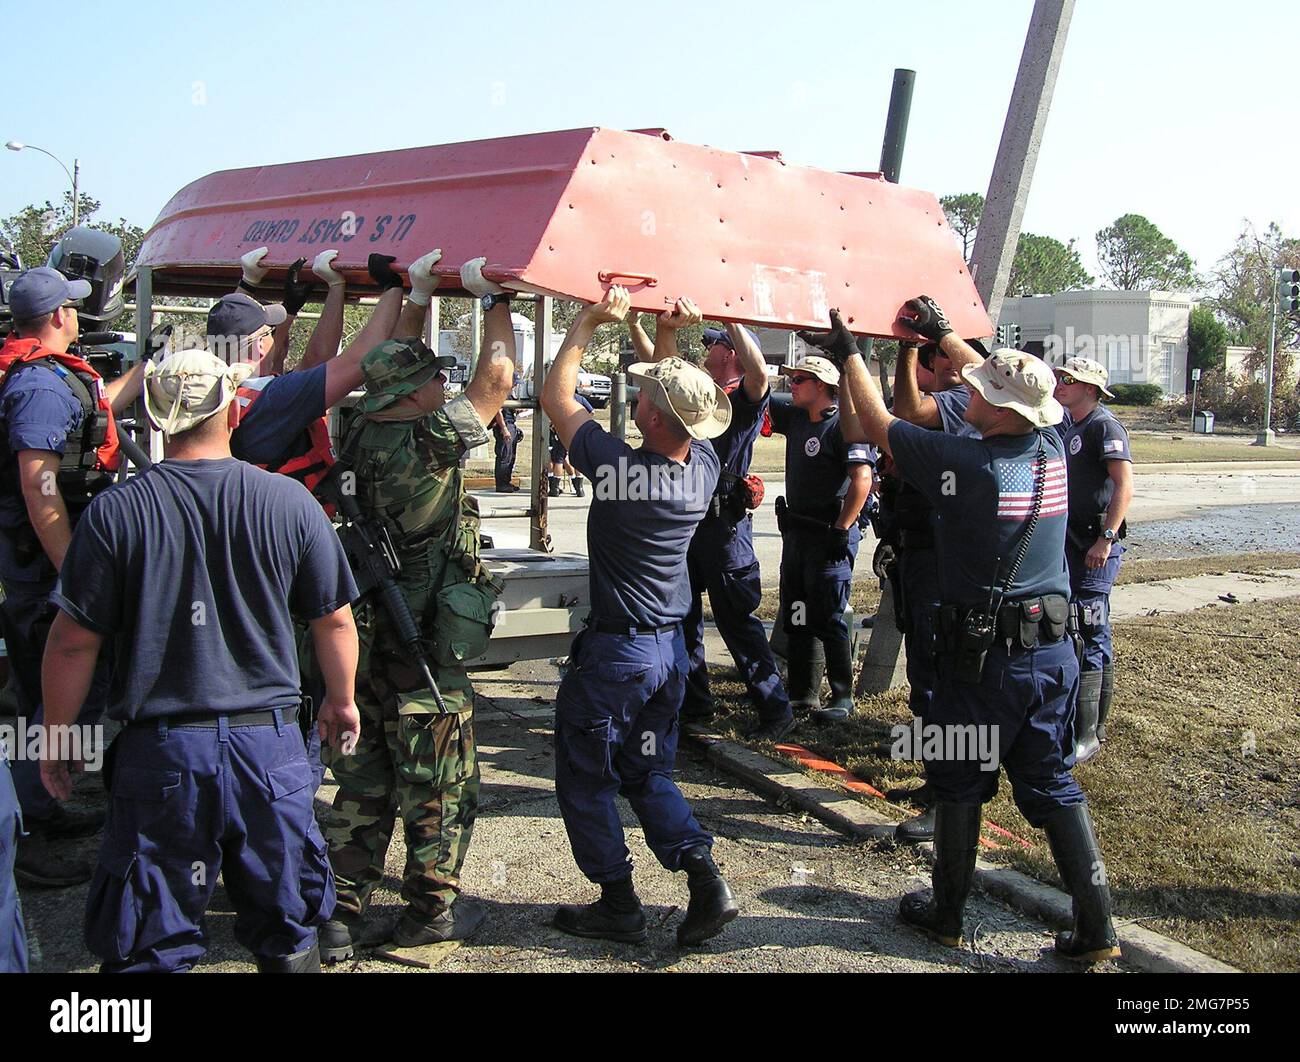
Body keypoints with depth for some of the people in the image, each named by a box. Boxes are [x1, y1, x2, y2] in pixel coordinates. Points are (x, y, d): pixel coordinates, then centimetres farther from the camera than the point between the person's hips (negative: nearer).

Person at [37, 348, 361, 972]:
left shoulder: (115, 512, -8)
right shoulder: (288, 502, -5)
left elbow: (73, 642, -6)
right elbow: (335, 621, 3)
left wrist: (55, 737, 9)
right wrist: (341, 702, 19)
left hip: (159, 752, -1)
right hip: (269, 746, 1)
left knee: (148, 947, 14)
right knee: (286, 932, 19)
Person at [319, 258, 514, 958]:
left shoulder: (361, 434, 0)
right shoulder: (432, 440, -18)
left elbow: (382, 362, 17)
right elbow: (497, 375, -8)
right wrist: (495, 302, 6)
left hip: (364, 637, 7)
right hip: (425, 647, -7)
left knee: (362, 781, 16)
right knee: (440, 783, 9)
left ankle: (340, 914, 21)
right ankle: (431, 912, 20)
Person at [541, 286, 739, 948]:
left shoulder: (617, 467, -23)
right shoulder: (704, 467, -7)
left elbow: (555, 395, -9)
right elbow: (679, 396, 14)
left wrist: (590, 321, -4)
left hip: (613, 651, -6)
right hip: (672, 646, 7)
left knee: (585, 776, 11)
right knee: (647, 773, 20)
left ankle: (618, 904, 17)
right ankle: (703, 878, 8)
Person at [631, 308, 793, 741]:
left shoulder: (746, 398, -7)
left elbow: (759, 372, -29)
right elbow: (659, 363, 23)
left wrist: (729, 317, -29)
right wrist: (633, 322, 16)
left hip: (723, 521, -8)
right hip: (686, 517, 8)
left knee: (736, 619, -6)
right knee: (682, 616, 13)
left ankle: (775, 710, 2)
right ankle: (694, 702, 24)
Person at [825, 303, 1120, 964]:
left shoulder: (965, 462, -19)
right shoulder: (1052, 451, -1)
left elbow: (878, 424, -6)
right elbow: (1010, 387, 19)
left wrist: (848, 354, 9)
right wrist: (943, 334, 28)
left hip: (984, 655, -5)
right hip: (1053, 648, 6)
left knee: (959, 784, 12)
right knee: (1052, 785, 14)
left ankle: (947, 914, 26)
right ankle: (1095, 928, 16)